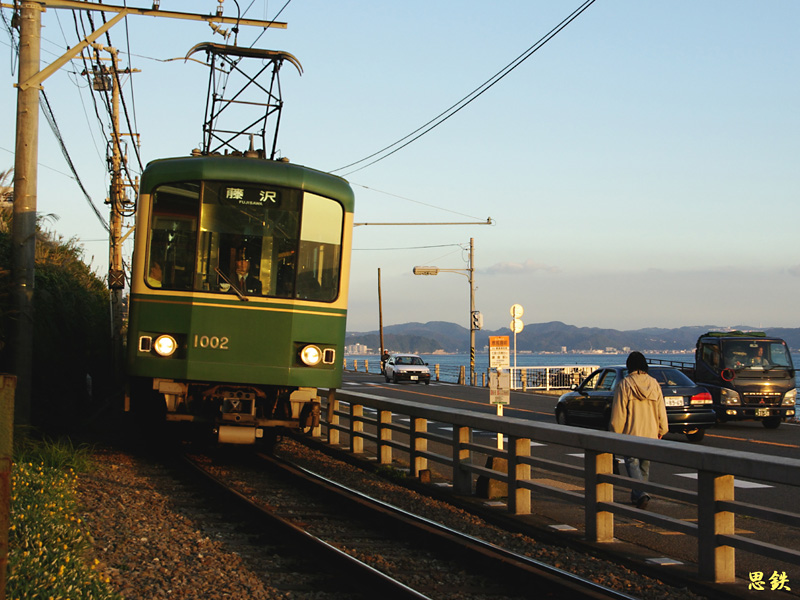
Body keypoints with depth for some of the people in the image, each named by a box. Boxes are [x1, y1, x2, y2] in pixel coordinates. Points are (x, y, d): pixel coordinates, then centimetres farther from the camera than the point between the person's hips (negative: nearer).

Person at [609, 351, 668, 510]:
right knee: (645, 466, 16)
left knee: (633, 464, -2)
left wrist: (616, 432, 1)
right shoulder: (654, 384, 2)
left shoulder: (624, 385, -11)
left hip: (631, 434, -4)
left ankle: (641, 494, -22)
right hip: (651, 434, 4)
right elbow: (661, 410, 7)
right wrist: (661, 430, 17)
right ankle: (636, 496, 26)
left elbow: (618, 414, -9)